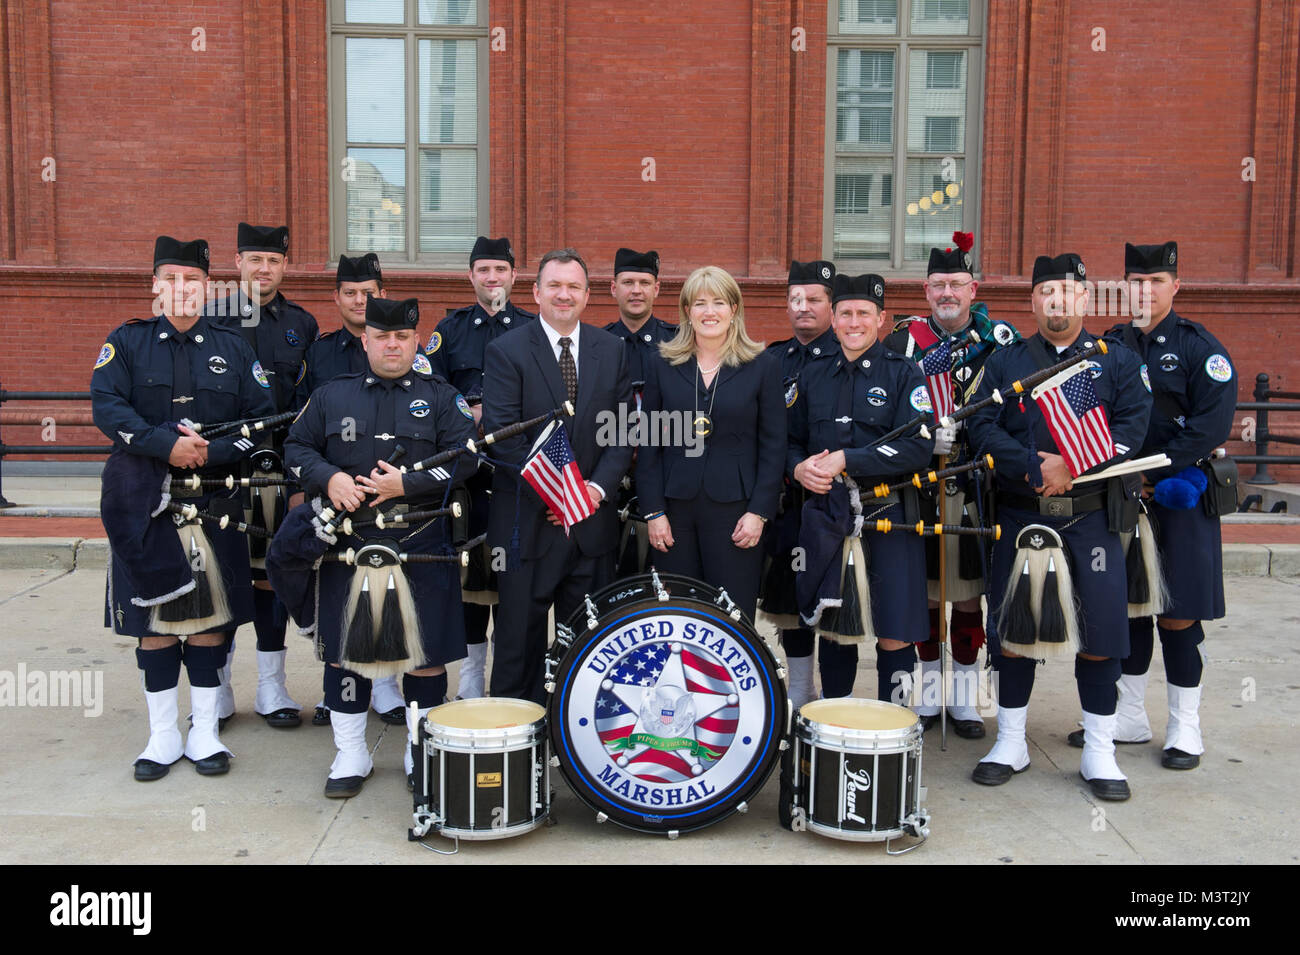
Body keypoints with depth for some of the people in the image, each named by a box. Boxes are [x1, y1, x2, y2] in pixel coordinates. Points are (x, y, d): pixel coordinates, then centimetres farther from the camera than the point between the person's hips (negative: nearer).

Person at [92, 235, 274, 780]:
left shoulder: (233, 349, 9)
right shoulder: (126, 342, 6)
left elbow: (263, 418, 3)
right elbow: (107, 407, -8)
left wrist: (212, 452, -13)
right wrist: (167, 445, -20)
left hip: (215, 503, 1)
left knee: (210, 615, 4)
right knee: (154, 619, 4)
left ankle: (205, 732, 15)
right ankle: (163, 736, 16)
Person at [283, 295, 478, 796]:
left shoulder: (442, 397, 6)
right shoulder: (332, 395, 12)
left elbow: (465, 458, -3)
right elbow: (297, 447, 12)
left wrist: (407, 484, -14)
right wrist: (329, 478, -8)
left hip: (421, 547, -1)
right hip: (348, 543, 1)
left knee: (427, 650, 3)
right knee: (344, 648, 6)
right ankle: (351, 754, 22)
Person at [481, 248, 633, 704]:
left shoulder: (611, 350, 9)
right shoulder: (506, 351, -2)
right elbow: (502, 435, -10)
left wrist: (597, 487, -8)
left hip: (592, 516, 3)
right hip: (528, 519, -3)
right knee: (520, 633, 6)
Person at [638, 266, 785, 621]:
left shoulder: (762, 367, 3)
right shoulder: (662, 367, 7)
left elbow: (773, 447, 1)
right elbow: (649, 446, 6)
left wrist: (759, 512, -6)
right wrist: (653, 511, -1)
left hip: (735, 509, -1)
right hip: (675, 509, 2)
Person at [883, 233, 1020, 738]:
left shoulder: (1001, 341, 4)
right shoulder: (903, 340, 5)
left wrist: (962, 433, -15)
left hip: (974, 489, 0)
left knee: (968, 595, 5)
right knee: (923, 589, 8)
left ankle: (965, 700, 18)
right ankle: (929, 694, 22)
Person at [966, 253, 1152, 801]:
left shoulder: (1118, 362, 9)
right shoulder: (1004, 362, 9)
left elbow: (1131, 428, -5)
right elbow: (983, 428, -3)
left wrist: (1073, 468, -17)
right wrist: (1036, 468, -17)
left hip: (1091, 517, 0)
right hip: (1019, 516, 1)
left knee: (1100, 629, -1)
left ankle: (1099, 752, 14)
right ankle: (1011, 744, 20)